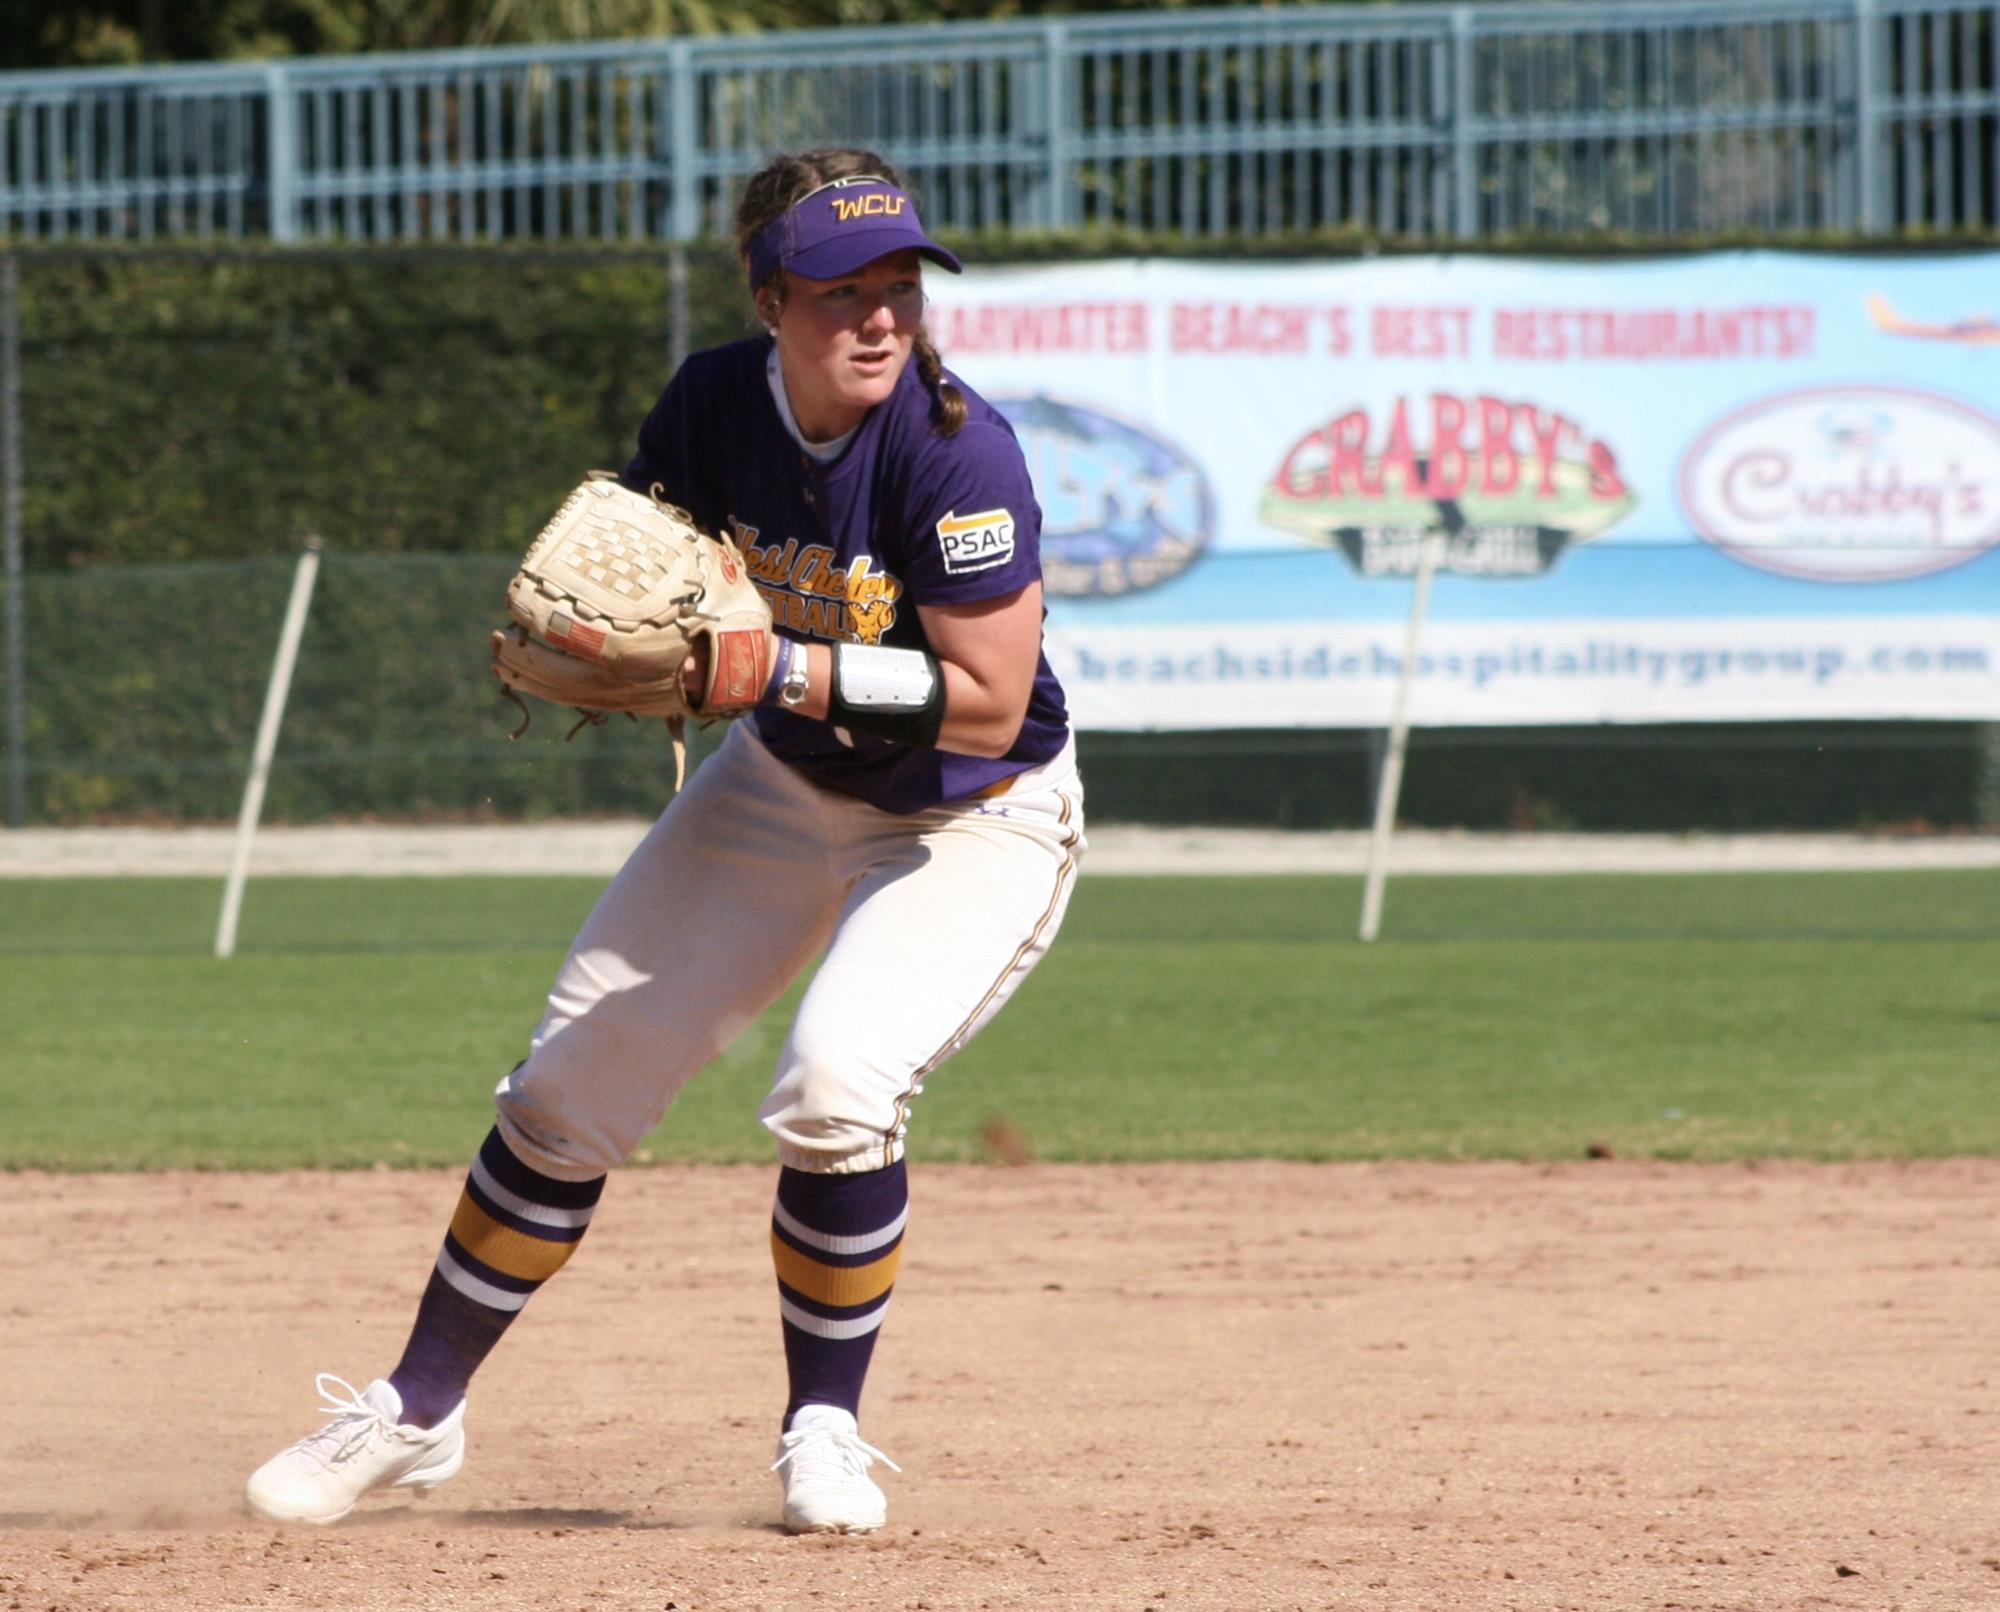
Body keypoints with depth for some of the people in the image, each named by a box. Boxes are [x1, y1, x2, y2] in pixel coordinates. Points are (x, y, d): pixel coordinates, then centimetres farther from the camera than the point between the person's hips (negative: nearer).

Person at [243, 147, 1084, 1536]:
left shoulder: (956, 449, -31)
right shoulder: (715, 405, -15)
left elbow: (991, 703, -30)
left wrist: (794, 670, -36)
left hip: (979, 821, -6)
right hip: (786, 785, 6)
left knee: (840, 1080, -28)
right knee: (570, 1082, 5)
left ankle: (826, 1431, -5)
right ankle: (419, 1414, 22)